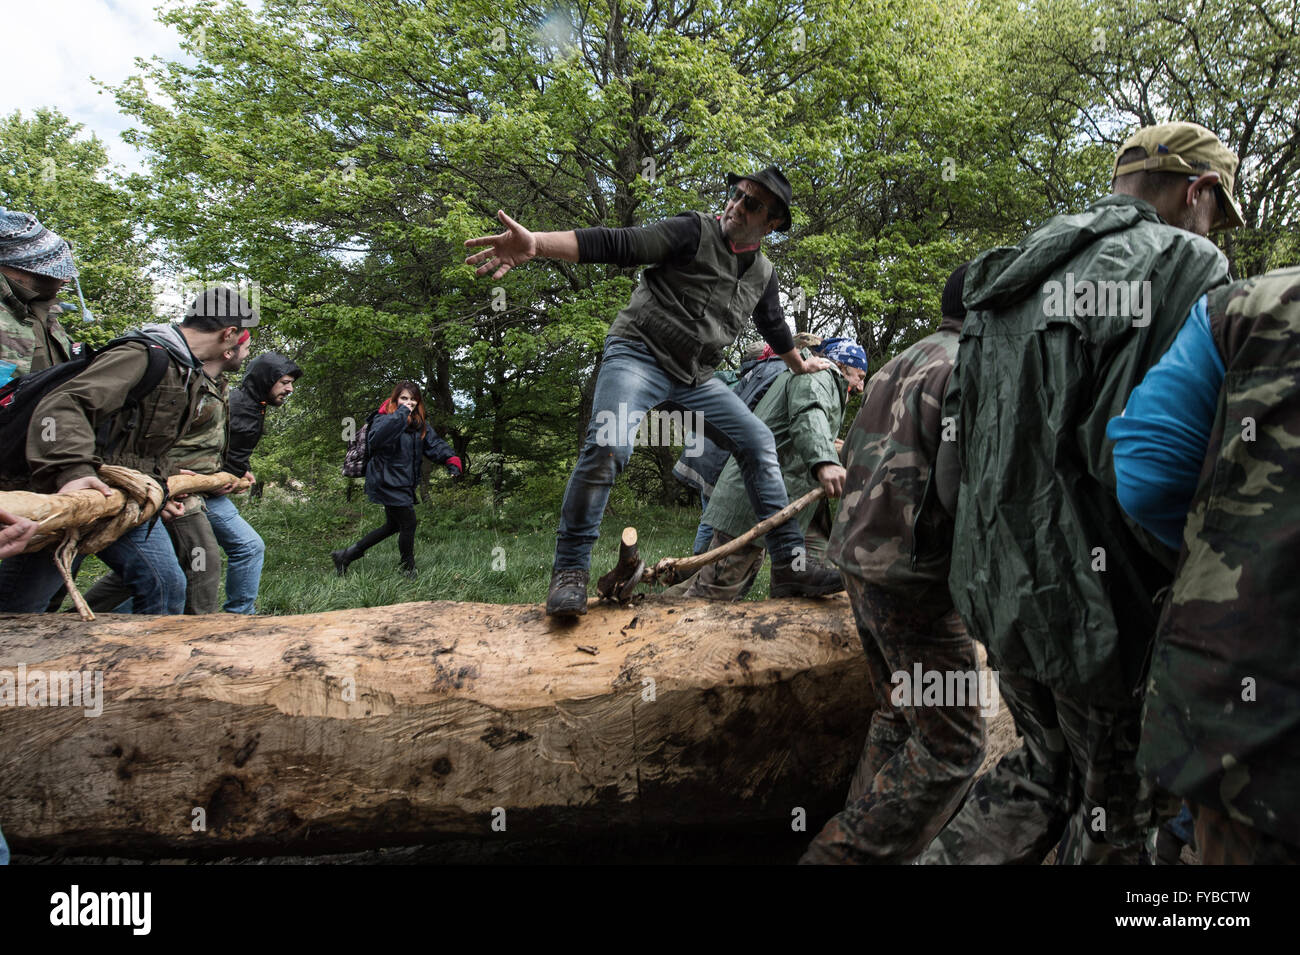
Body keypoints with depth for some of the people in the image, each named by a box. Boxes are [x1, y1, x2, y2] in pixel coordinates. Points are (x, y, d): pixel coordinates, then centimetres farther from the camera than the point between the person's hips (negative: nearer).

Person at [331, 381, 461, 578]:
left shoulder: (419, 424, 10)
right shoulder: (384, 419, -14)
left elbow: (434, 443, 3)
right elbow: (376, 438, -36)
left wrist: (451, 460, -14)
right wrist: (401, 414, -34)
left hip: (405, 484, 9)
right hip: (388, 483, -9)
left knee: (394, 525, 17)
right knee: (408, 524, -2)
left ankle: (346, 555, 27)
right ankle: (408, 569, 20)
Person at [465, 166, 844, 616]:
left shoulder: (763, 274, 11)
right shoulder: (695, 232, -8)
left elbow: (775, 327, 32)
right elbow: (617, 245, -20)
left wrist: (800, 365, 47)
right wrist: (535, 243, -34)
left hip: (694, 376, 6)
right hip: (638, 354, -6)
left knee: (759, 443, -2)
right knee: (607, 447, -28)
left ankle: (789, 565, 3)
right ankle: (569, 571, -16)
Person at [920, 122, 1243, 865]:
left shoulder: (1014, 273, 13)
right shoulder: (1184, 265, -11)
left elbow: (964, 428, 15)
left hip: (998, 587, 8)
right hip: (1099, 603, -7)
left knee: (1044, 771, 24)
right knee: (1116, 812, 11)